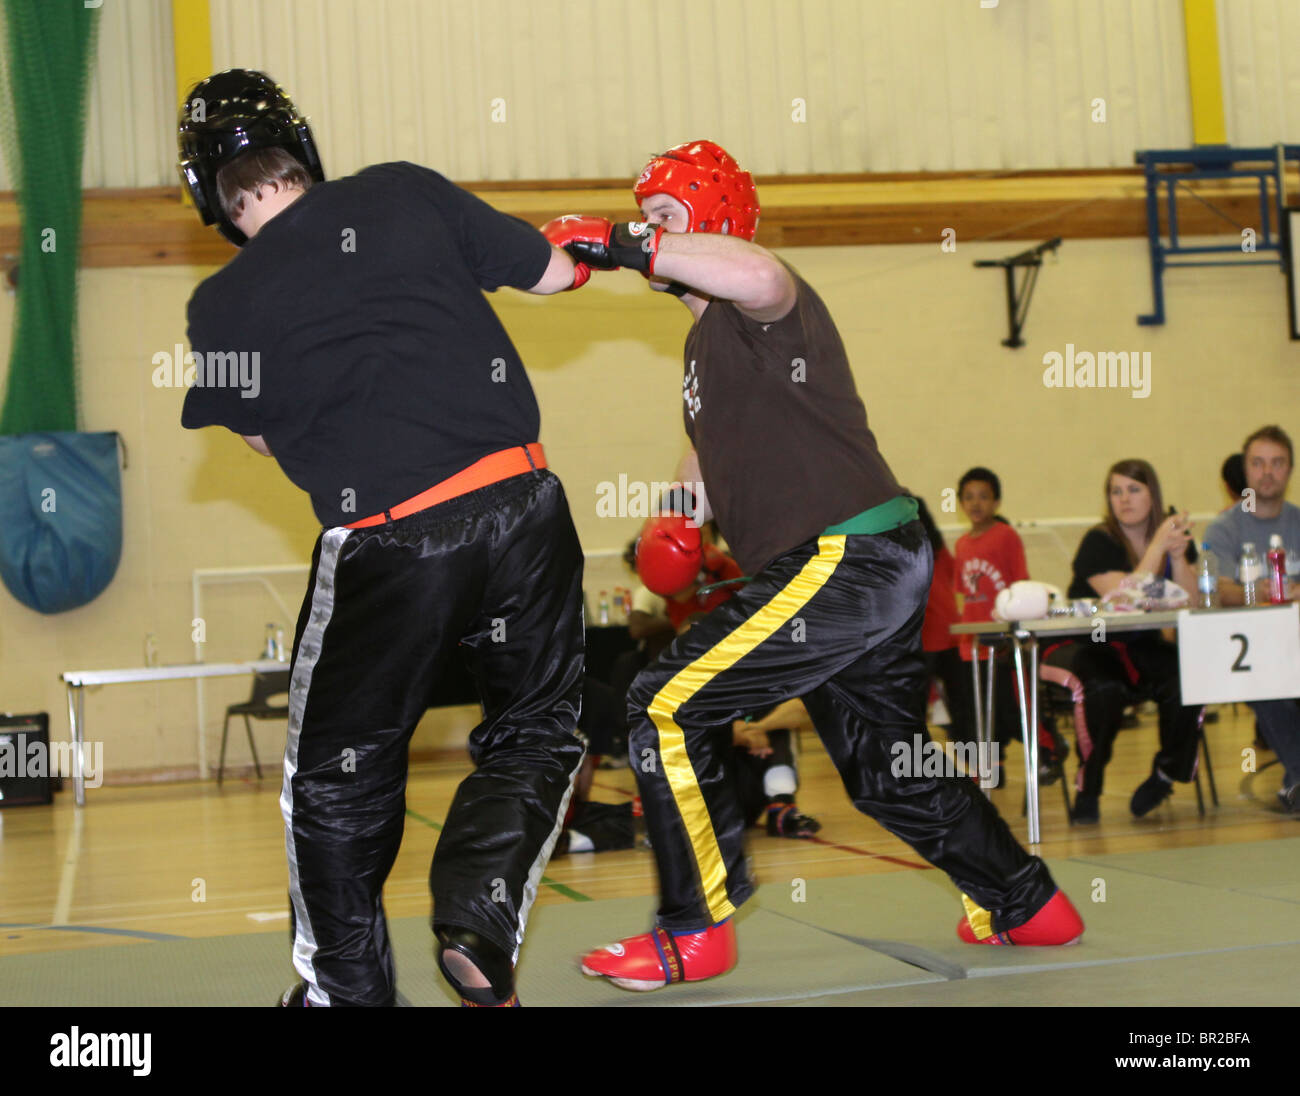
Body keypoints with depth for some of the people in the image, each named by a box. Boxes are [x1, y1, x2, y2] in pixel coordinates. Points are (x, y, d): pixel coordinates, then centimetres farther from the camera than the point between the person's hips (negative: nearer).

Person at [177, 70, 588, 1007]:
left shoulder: (223, 307, 0)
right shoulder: (406, 193, 2)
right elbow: (549, 272, 10)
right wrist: (580, 241, 31)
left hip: (385, 543, -1)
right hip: (521, 504, 2)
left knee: (340, 769, 17)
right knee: (537, 730, 20)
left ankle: (346, 985, 24)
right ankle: (482, 919, 0)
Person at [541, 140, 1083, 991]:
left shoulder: (756, 309, -10)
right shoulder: (710, 335, 22)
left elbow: (759, 276, -37)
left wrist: (621, 247, -33)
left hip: (847, 561, -11)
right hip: (878, 570, 11)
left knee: (668, 710, -11)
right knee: (886, 769, 21)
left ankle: (696, 935, -2)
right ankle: (1027, 907, 34)